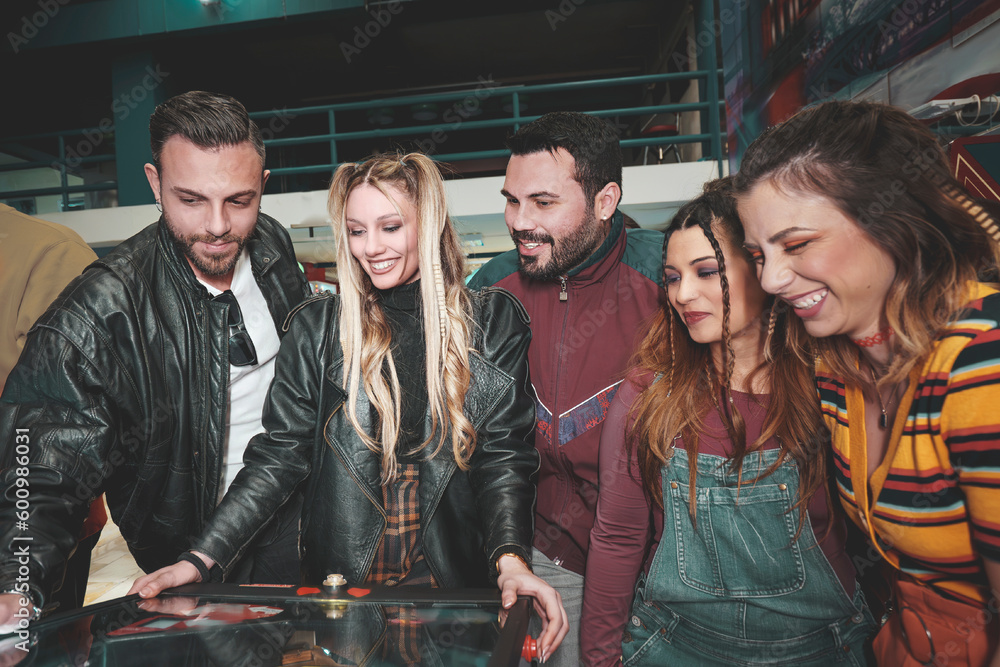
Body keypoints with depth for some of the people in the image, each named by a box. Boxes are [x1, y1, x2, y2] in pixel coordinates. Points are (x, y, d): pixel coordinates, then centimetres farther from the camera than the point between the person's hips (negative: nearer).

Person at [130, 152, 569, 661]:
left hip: (456, 576, 0)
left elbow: (504, 455, -6)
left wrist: (510, 557, -20)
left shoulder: (494, 323, -4)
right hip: (341, 574, 1)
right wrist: (203, 558, -12)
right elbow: (279, 454, -2)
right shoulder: (317, 328, -1)